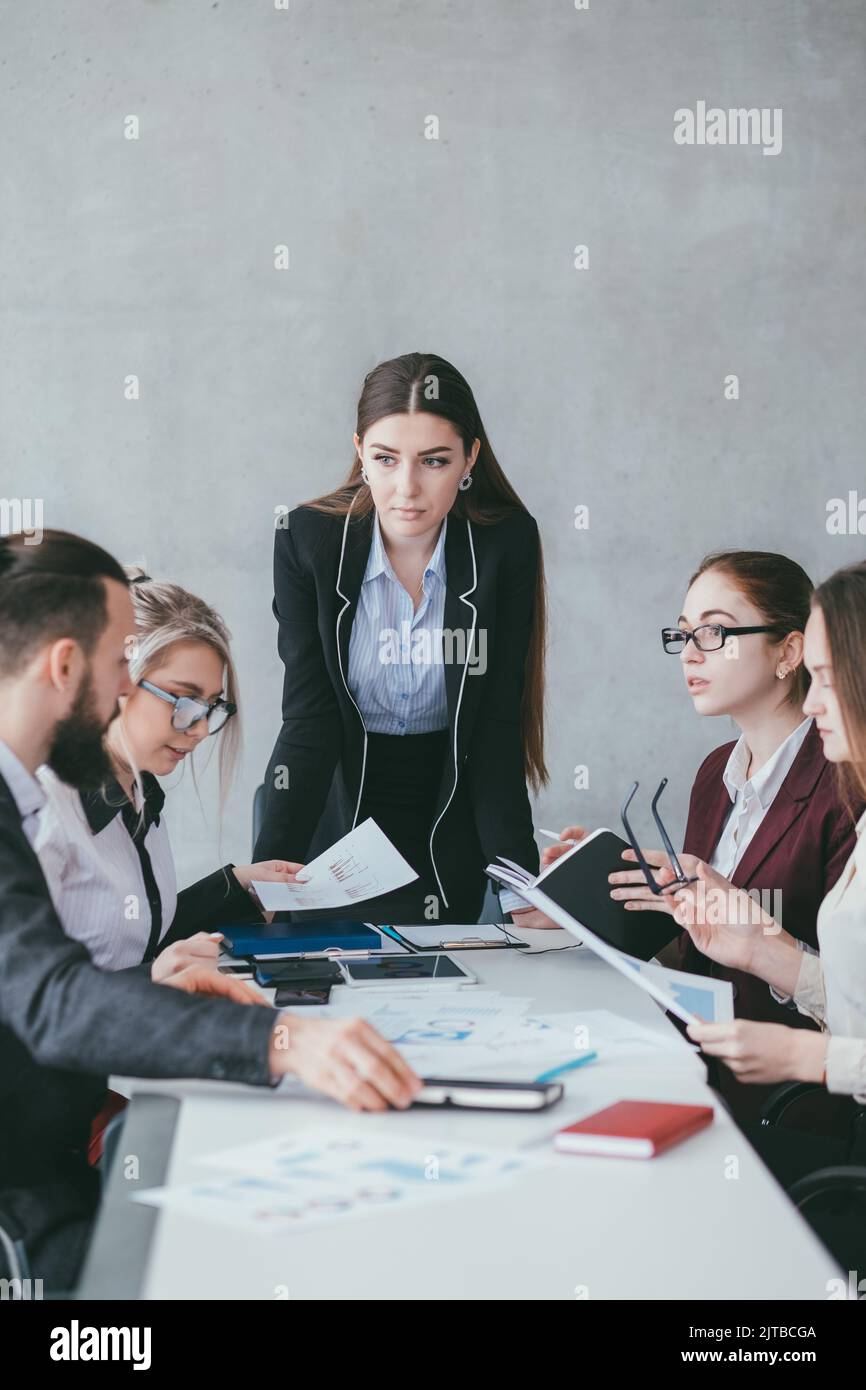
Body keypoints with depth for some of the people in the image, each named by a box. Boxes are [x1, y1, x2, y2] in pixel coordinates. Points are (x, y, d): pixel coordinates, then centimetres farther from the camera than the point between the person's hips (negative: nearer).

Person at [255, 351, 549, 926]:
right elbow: (309, 721, -17)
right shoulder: (307, 540, -15)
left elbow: (496, 727, -14)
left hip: (449, 833, 0)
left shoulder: (506, 543, -15)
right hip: (336, 807, 0)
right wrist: (268, 872, -29)